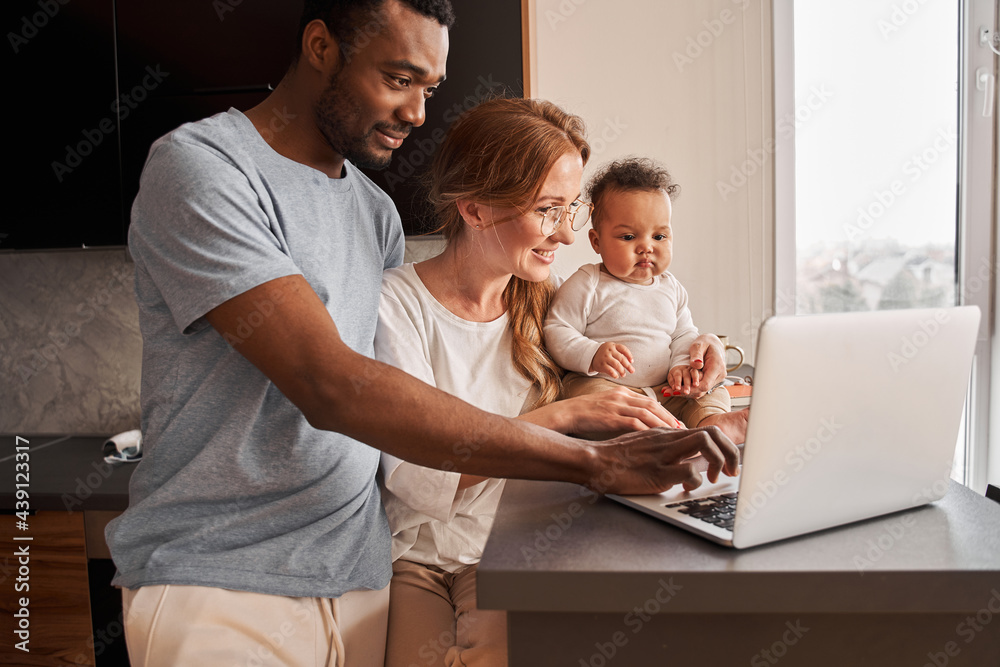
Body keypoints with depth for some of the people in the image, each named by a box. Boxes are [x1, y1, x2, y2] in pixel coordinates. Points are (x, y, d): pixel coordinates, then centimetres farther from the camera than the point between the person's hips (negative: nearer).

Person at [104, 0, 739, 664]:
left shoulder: (376, 210, 11)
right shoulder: (197, 166, -14)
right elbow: (329, 386, -26)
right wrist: (593, 460, -27)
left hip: (359, 576, 6)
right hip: (216, 586, -6)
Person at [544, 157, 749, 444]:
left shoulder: (671, 289, 10)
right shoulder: (587, 286, -8)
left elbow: (685, 335, 17)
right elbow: (556, 331, -10)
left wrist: (682, 365, -5)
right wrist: (593, 355, -27)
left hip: (664, 390, 6)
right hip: (601, 383, -6)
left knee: (714, 393, -5)